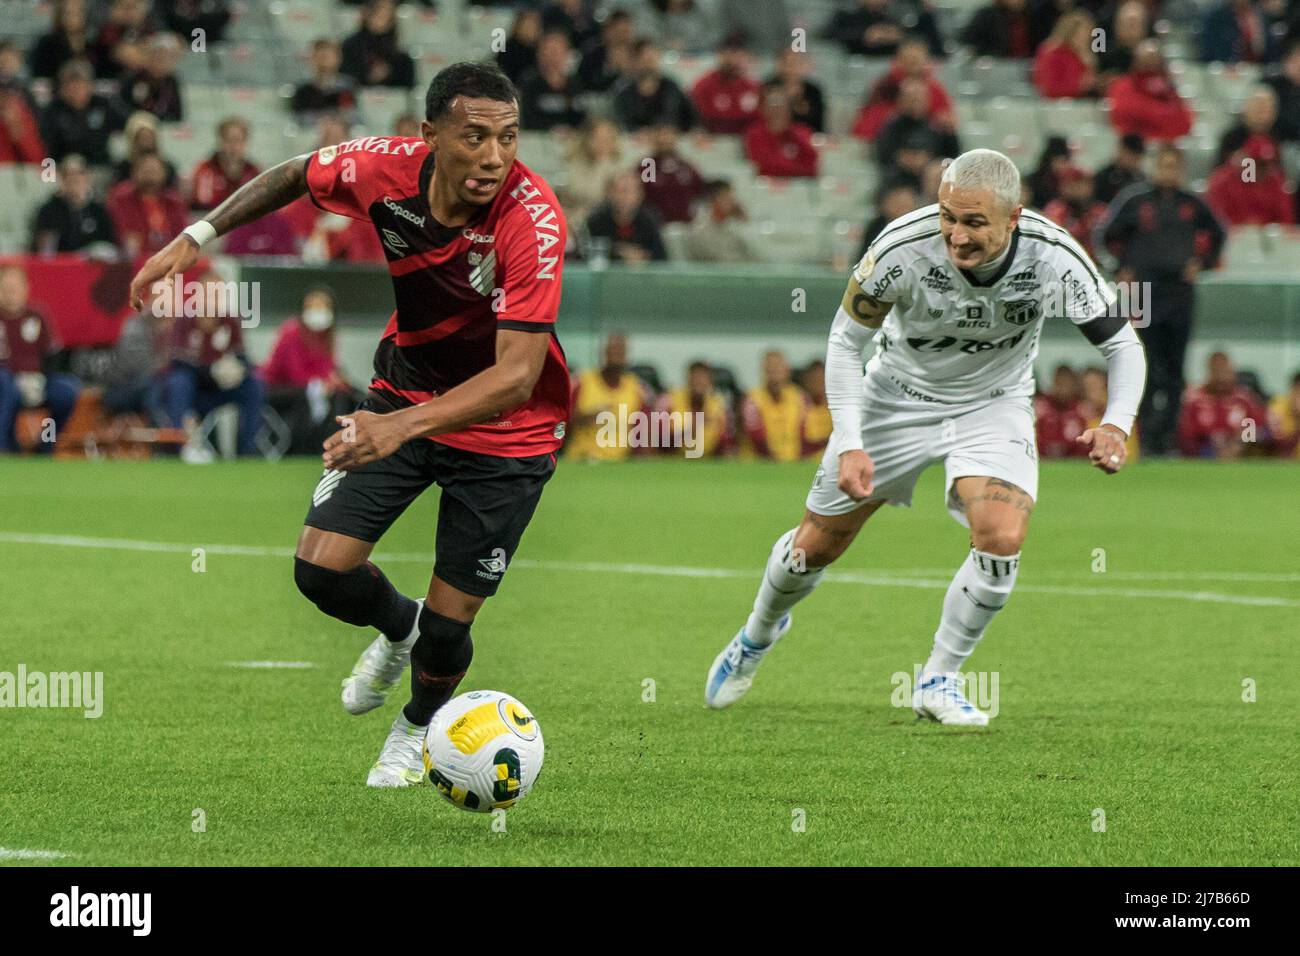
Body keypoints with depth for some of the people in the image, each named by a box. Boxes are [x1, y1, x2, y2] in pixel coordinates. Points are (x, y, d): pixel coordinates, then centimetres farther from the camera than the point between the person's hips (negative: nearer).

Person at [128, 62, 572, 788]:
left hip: (505, 427, -4)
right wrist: (196, 238, 0)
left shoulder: (534, 217, -33)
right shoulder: (387, 168, -20)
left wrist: (404, 425, -50)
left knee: (445, 630, -1)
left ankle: (421, 725, 36)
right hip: (406, 389, 4)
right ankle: (398, 627, 30)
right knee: (321, 568, -7)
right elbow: (294, 177, 5)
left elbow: (517, 375, -38)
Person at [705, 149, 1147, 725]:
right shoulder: (902, 248, -31)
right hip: (899, 396, 0)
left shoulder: (1053, 259, -28)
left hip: (994, 404, 0)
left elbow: (1122, 344, -14)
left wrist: (1115, 424, -33)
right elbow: (845, 342, -16)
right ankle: (757, 636, 42)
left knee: (1002, 537, -24)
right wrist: (849, 444, -25)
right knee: (816, 546, 7)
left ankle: (938, 682, -2)